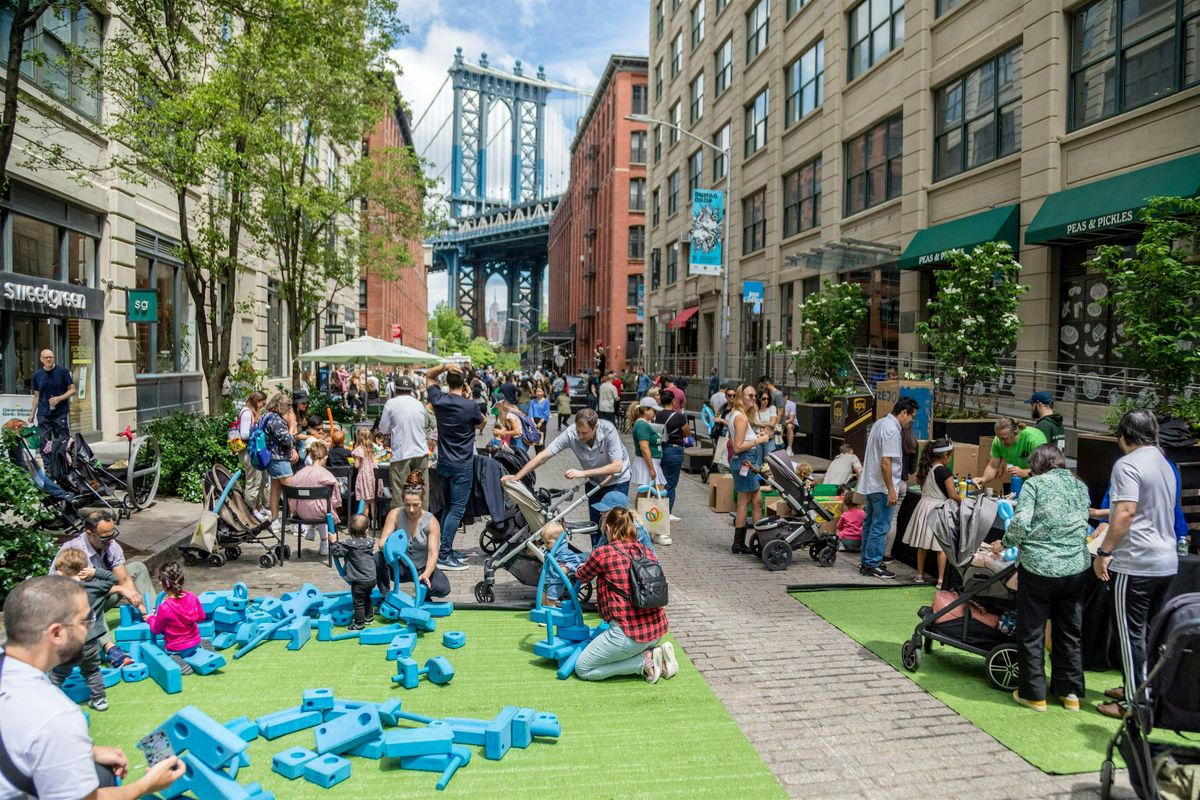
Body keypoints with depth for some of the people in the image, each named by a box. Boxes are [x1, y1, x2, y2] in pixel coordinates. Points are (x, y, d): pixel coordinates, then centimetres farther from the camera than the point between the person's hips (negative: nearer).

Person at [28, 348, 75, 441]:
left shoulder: (63, 371, 0)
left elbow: (72, 390, 1)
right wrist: (32, 414, 14)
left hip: (61, 413, -3)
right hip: (43, 415, 3)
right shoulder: (37, 375, 10)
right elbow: (36, 396, 17)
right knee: (44, 442, 1)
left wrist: (59, 398, -15)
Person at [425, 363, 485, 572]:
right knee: (457, 510, -3)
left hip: (443, 463, 6)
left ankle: (447, 549, 22)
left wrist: (443, 367, -3)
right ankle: (443, 555, -5)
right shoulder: (470, 405, -16)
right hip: (462, 465, -6)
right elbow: (481, 424, 5)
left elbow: (428, 376, 15)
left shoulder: (439, 400, -3)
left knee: (447, 507, 16)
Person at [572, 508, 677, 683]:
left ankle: (645, 662, -2)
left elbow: (581, 577, 11)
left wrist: (578, 569, 35)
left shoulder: (602, 553, -9)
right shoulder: (648, 552, 7)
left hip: (630, 632, -7)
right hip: (659, 629, 7)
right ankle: (655, 654, 9)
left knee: (582, 668, 9)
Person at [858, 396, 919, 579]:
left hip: (871, 485, 10)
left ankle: (866, 561, 25)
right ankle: (873, 564, 5)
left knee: (870, 523, 16)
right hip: (882, 487, -10)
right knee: (880, 527, -2)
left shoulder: (880, 424, 12)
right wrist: (891, 491, -21)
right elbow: (885, 463, -24)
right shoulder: (892, 430, -19)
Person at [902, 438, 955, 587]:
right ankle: (941, 580, 3)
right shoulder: (945, 471, -16)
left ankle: (920, 575, 22)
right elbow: (952, 495, -15)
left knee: (923, 544, 13)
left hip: (924, 506, 6)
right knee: (942, 547, 2)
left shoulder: (924, 468, 4)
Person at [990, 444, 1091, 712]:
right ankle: (1071, 692, 26)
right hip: (1077, 567, 5)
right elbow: (1084, 524, 11)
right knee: (1070, 632, 17)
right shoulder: (1080, 486, 10)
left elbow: (1021, 522, -14)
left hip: (1039, 567, -5)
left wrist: (1005, 543, 2)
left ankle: (1033, 693, 12)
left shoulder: (1035, 483, -5)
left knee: (1031, 632, 7)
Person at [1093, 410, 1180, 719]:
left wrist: (1103, 552, -17)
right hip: (1167, 562, 9)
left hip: (1136, 563, -9)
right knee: (1151, 632, 17)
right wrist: (1102, 513, 34)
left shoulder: (1127, 464, -13)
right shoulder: (1165, 465, 15)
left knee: (1131, 634, 0)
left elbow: (1126, 512, -23)